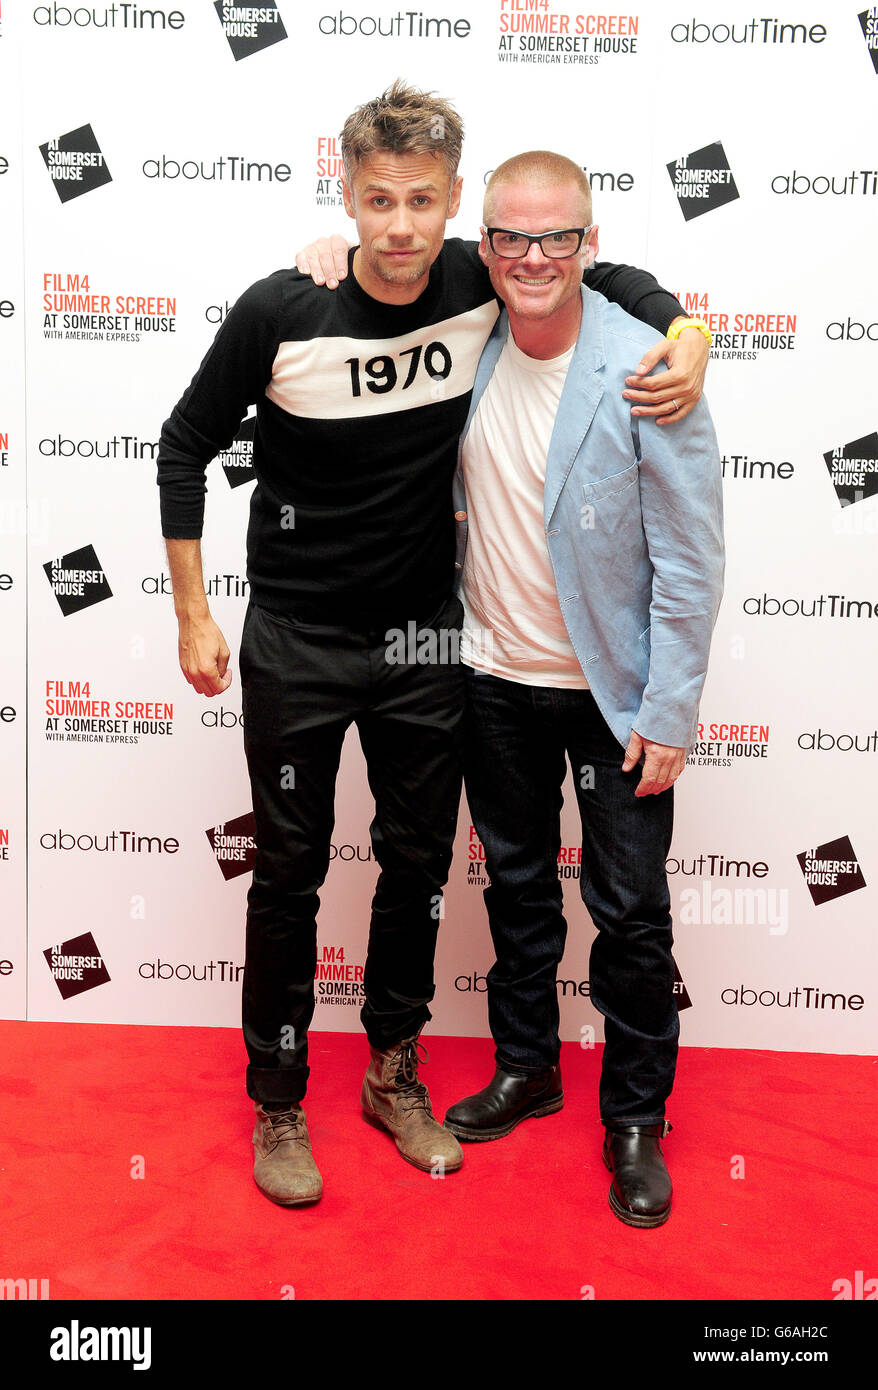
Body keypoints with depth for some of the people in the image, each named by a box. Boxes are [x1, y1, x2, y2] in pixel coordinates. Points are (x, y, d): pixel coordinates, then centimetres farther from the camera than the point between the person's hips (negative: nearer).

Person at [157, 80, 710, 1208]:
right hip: (296, 645, -2)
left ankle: (394, 1073, 36)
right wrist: (192, 615, -3)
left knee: (419, 862, 13)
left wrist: (687, 339, -13)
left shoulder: (481, 284, -9)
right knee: (291, 872, 8)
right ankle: (277, 1103, 29)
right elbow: (185, 446, -3)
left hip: (426, 640, 3)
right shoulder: (279, 311, -15)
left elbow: (610, 278, 8)